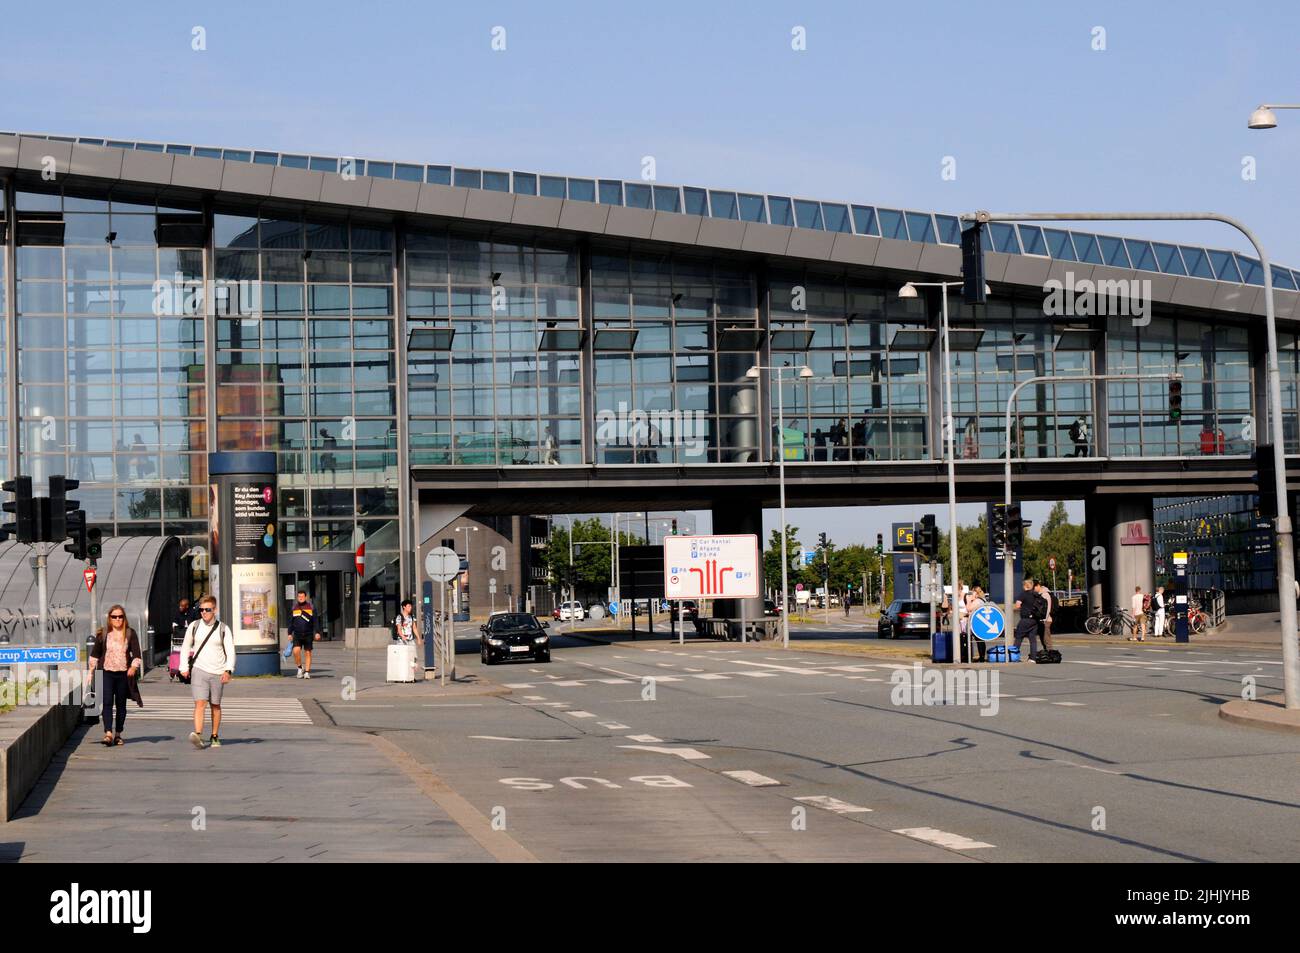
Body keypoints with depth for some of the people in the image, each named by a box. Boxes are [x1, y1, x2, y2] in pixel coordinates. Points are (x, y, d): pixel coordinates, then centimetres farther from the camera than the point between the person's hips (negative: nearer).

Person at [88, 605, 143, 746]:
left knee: (121, 704, 7)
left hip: (124, 674, 1)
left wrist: (134, 666, -16)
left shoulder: (130, 634, 4)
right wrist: (91, 671, 7)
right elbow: (95, 654, 11)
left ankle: (118, 734, 16)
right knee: (107, 703, -12)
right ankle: (108, 733, -19)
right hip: (107, 673, -1)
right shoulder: (103, 634, 5)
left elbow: (136, 653, 1)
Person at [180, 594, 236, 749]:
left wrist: (228, 670, -15)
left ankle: (215, 737, 22)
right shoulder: (194, 626, 5)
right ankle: (198, 735, -27)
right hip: (199, 670, 0)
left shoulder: (223, 629, 1)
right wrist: (184, 667, 7)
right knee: (199, 703, -15)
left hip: (218, 672, 0)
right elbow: (185, 647, 15)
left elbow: (230, 651, -2)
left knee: (215, 705, 9)